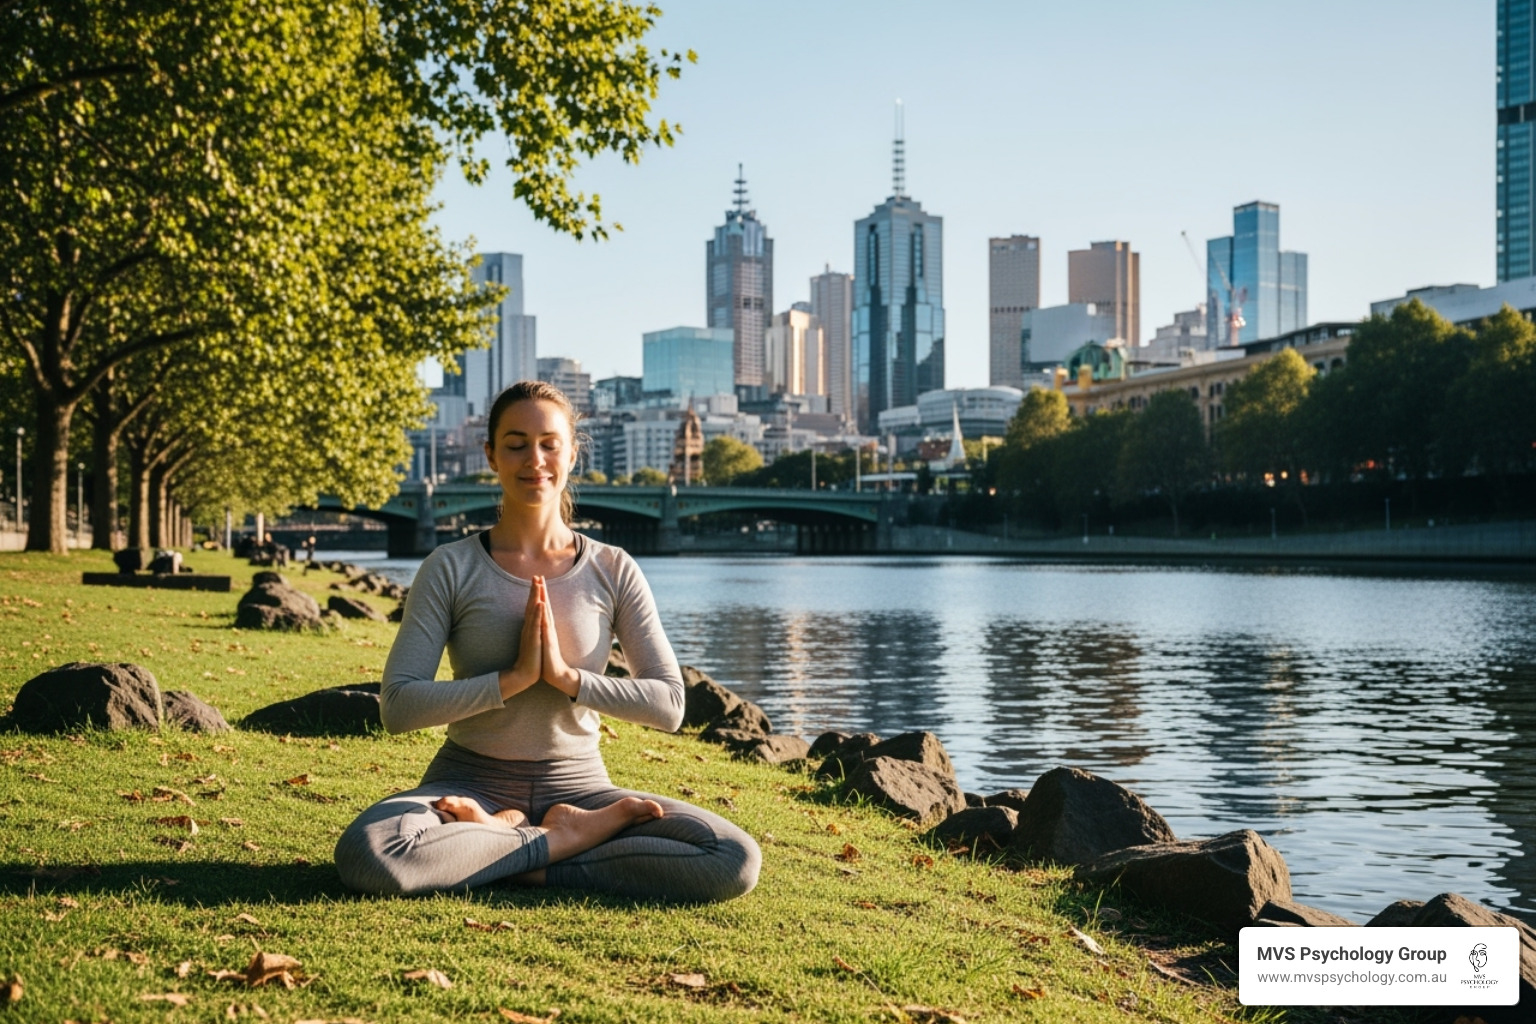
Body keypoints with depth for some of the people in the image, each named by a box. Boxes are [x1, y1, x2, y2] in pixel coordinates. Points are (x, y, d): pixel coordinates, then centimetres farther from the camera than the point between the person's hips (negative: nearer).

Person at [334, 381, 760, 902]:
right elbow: (398, 706, -11)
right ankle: (566, 839, -15)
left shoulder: (612, 571, 1)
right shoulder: (452, 568, -3)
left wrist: (566, 676, -17)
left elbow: (669, 704, -4)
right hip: (471, 785, -1)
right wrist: (513, 678, -20)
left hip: (576, 785, 2)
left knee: (736, 861, -22)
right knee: (366, 853, -34)